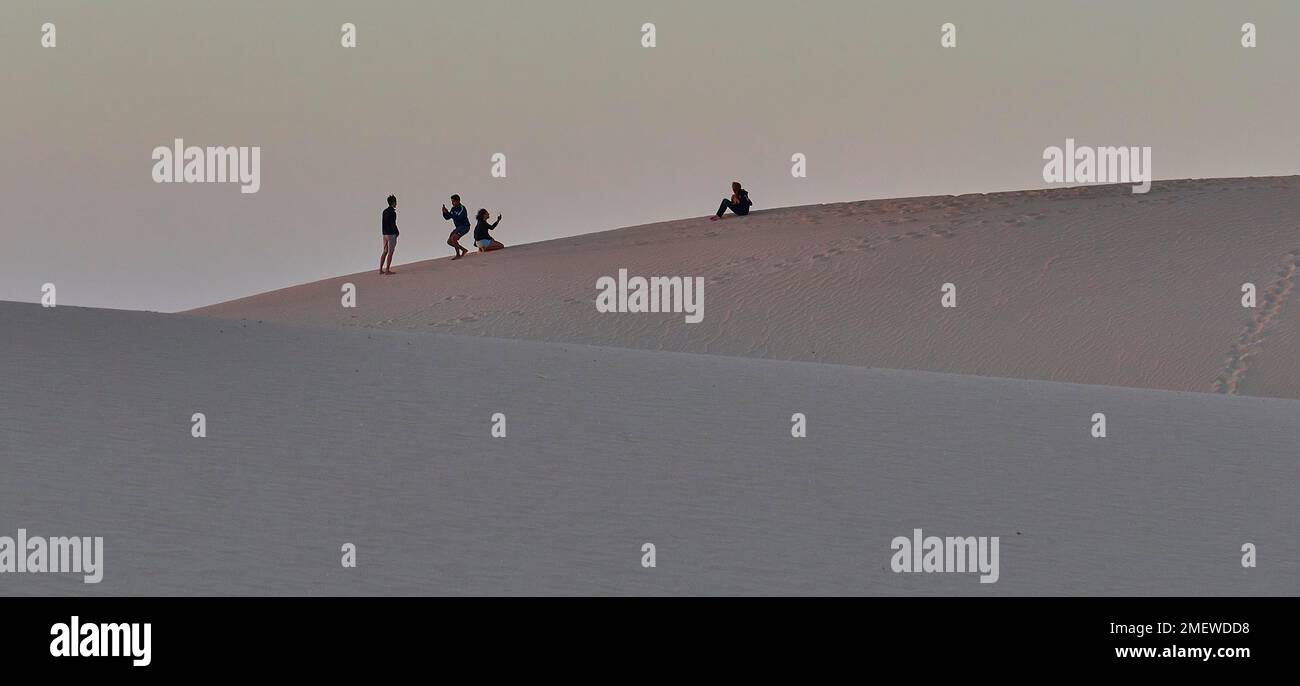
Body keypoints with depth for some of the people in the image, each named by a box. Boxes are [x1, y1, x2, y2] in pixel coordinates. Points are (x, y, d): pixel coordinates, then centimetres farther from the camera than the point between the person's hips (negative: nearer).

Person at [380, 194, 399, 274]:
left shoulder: (385, 211, 10)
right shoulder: (392, 212, -16)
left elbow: (384, 223, 12)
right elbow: (393, 224, -19)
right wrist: (397, 232, -3)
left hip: (385, 234, 8)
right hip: (391, 235, -8)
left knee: (385, 252, 11)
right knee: (390, 252, -3)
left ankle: (381, 269, 10)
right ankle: (387, 270, -3)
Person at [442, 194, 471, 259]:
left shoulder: (462, 209, -17)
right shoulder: (453, 209, 8)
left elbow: (457, 218, -30)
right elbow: (447, 217, 12)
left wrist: (447, 213, -30)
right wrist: (444, 212, -8)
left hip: (464, 227, -9)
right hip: (458, 227, 9)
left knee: (453, 238, -25)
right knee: (449, 241, 5)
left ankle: (458, 255, -14)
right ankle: (464, 250, 18)